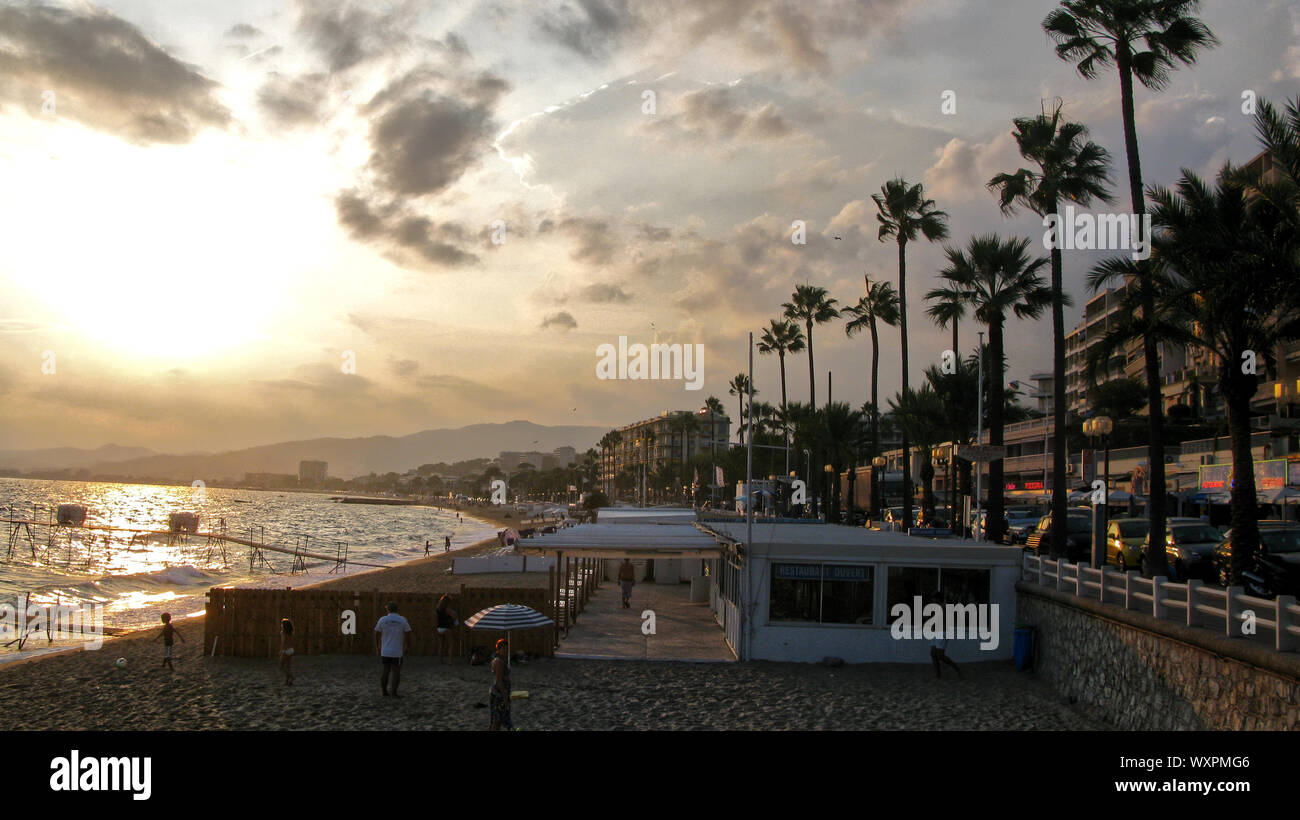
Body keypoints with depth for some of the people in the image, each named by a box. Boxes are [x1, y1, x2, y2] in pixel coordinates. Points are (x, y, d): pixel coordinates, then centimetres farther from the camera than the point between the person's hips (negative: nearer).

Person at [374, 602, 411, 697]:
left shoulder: (382, 620, -3)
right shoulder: (403, 620, -4)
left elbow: (377, 635, 1)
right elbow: (408, 635, -3)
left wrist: (377, 647, 14)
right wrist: (407, 647, 9)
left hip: (385, 651, 2)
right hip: (397, 652, -2)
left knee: (385, 670, 14)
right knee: (396, 671, 4)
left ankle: (384, 690, 21)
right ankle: (394, 693, 0)